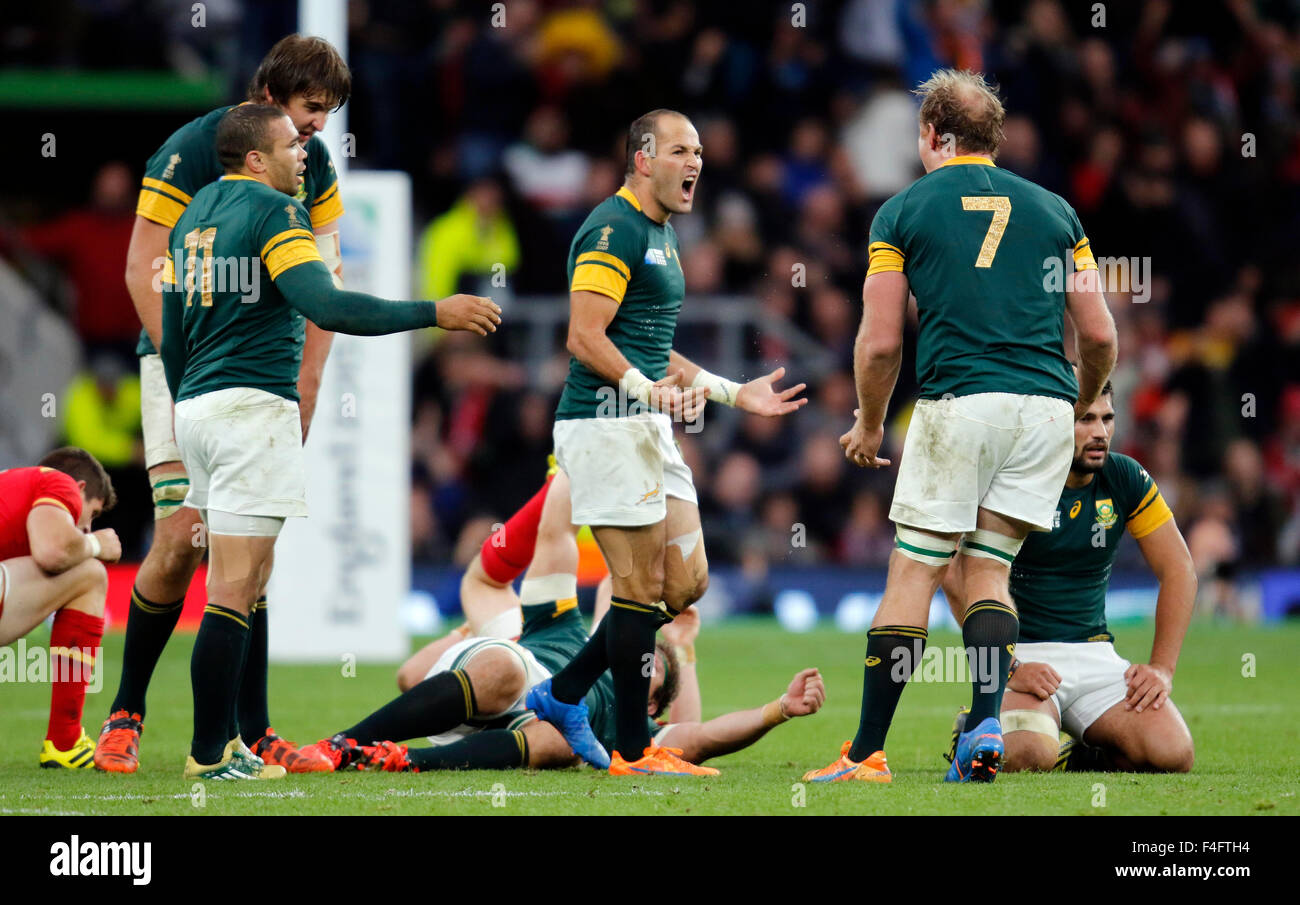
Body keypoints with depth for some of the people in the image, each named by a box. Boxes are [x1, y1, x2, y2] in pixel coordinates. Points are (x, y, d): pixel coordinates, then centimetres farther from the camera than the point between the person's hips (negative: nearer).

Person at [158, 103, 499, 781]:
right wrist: (435, 313, -18)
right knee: (235, 591, -8)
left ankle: (224, 739, 9)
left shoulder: (193, 215, 17)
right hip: (254, 407, -9)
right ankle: (211, 754, -9)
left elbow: (171, 339, 20)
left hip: (196, 404, 9)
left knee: (234, 588, 12)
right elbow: (327, 307, -21)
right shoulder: (273, 211, -9)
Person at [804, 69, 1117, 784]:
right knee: (989, 569, 13)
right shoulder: (1052, 209, 15)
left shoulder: (903, 211, 6)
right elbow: (1100, 335, 12)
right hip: (1045, 406, 3)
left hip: (957, 403, -3)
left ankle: (868, 752, 1)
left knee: (913, 573, 2)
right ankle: (985, 725, -6)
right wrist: (1083, 405, 31)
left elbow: (879, 344, 2)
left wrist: (869, 427, 17)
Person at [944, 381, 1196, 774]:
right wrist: (1006, 668, -24)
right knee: (1030, 755, -34)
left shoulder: (1126, 479, 3)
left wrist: (1162, 668, -4)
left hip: (1094, 653, 4)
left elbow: (1178, 570, 7)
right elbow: (957, 578, -18)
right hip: (1021, 651, -4)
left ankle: (1075, 759, 8)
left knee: (1172, 753, -22)